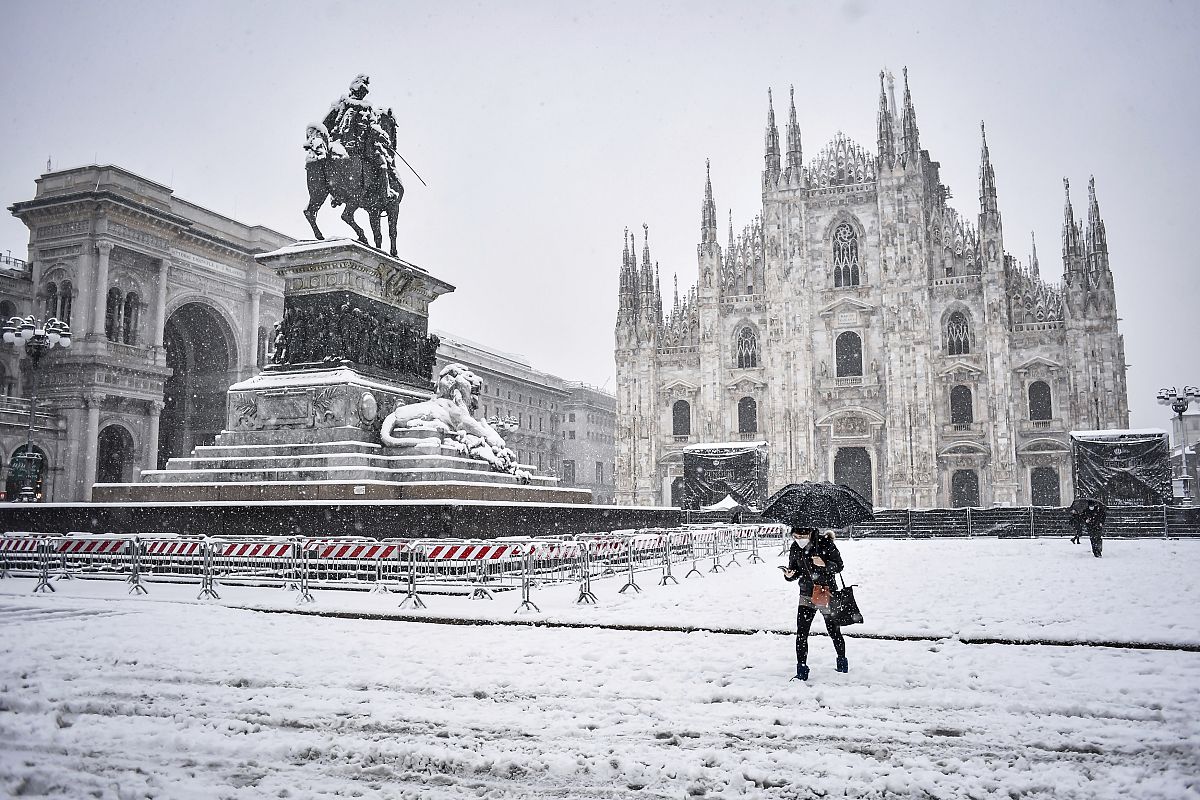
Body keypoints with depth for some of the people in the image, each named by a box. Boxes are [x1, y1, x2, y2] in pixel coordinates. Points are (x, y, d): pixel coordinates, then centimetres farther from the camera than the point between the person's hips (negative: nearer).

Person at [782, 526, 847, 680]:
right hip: (806, 596, 3)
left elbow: (839, 565, -10)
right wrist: (789, 575, -16)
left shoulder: (825, 543, -16)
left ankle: (842, 662, 36)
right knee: (801, 633, -6)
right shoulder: (795, 548, -3)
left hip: (826, 594, -3)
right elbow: (795, 570, 7)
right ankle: (802, 671, 1)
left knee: (833, 630, 13)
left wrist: (824, 564, -29)